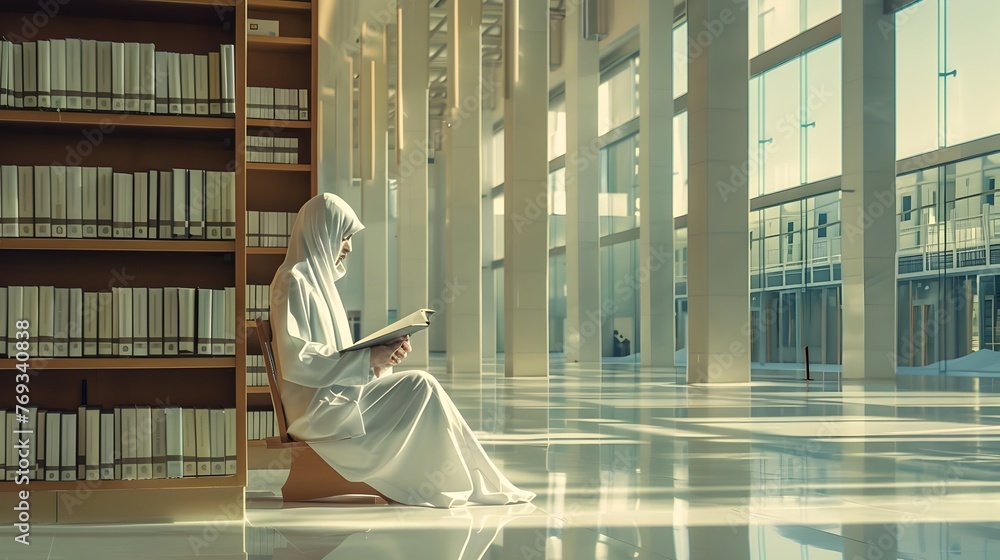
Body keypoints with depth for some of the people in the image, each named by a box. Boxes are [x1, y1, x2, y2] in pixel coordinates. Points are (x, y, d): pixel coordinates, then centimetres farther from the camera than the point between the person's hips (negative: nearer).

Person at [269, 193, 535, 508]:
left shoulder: (318, 279, 19)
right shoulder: (292, 281, -11)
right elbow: (296, 361, -20)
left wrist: (382, 354, 1)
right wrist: (368, 359, -20)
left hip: (337, 395, 9)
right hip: (316, 407, -9)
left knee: (421, 389, -4)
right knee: (421, 385, -17)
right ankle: (481, 486, -10)